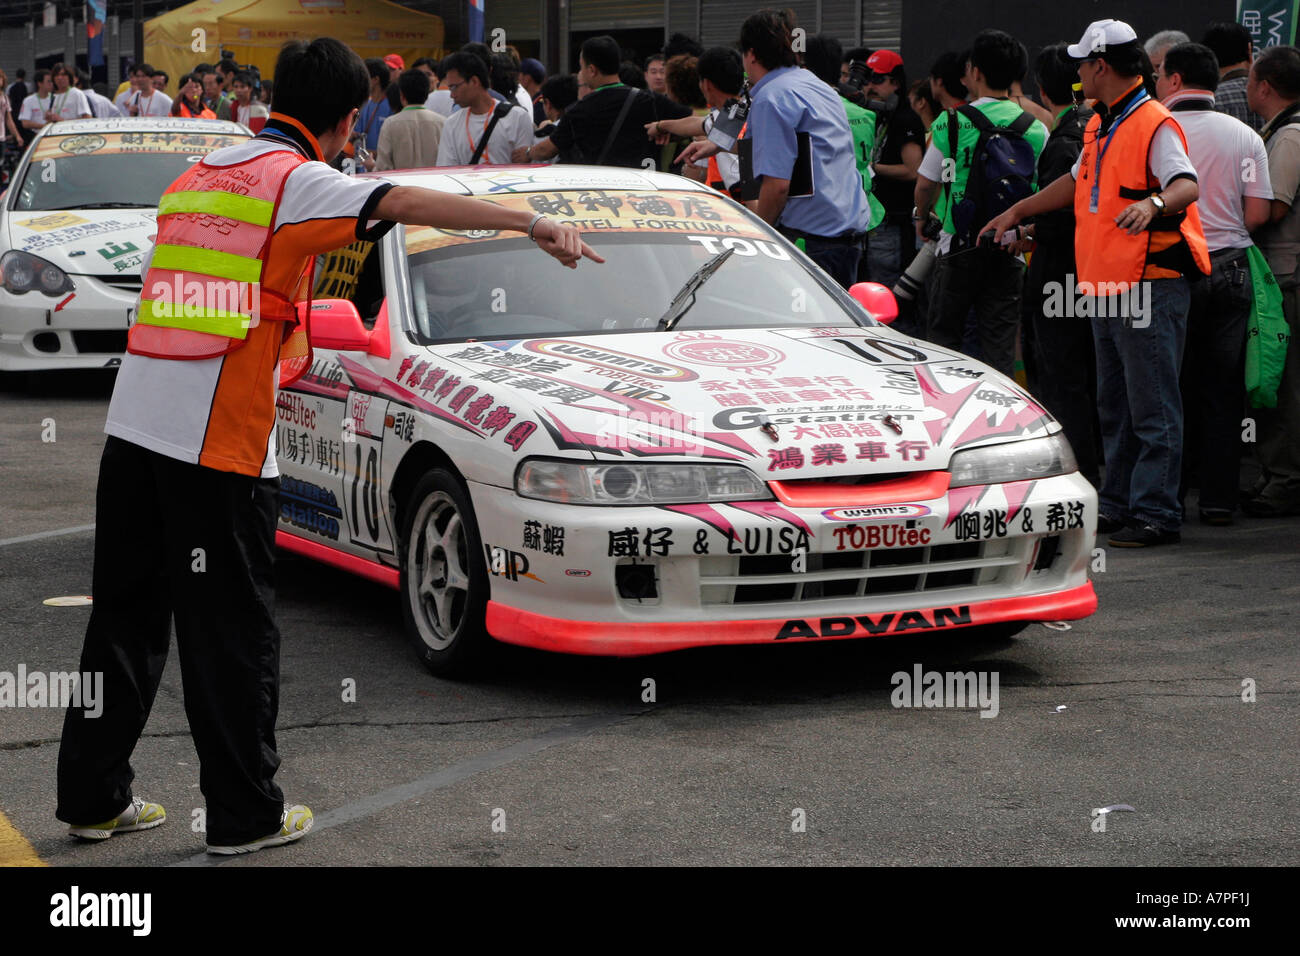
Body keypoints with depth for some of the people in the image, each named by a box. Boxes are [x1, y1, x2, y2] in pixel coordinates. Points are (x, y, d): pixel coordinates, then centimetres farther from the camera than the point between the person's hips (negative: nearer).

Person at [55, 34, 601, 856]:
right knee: (233, 633, 3)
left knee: (126, 617, 14)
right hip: (219, 442, -7)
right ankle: (246, 815, 10)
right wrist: (532, 222, -25)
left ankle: (93, 796, 21)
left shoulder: (203, 172, 17)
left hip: (132, 423, 7)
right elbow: (406, 203, -21)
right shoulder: (298, 181, -7)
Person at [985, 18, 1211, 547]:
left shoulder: (1155, 124, -12)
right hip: (1106, 286, 10)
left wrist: (1153, 204, -45)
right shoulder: (1100, 126, 18)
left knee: (1152, 407, -8)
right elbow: (1077, 182, 33)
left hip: (1150, 285, -10)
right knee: (1114, 405, 14)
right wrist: (1016, 211, 38)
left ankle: (1157, 514, -7)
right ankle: (1118, 503, 22)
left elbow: (1188, 185, -25)